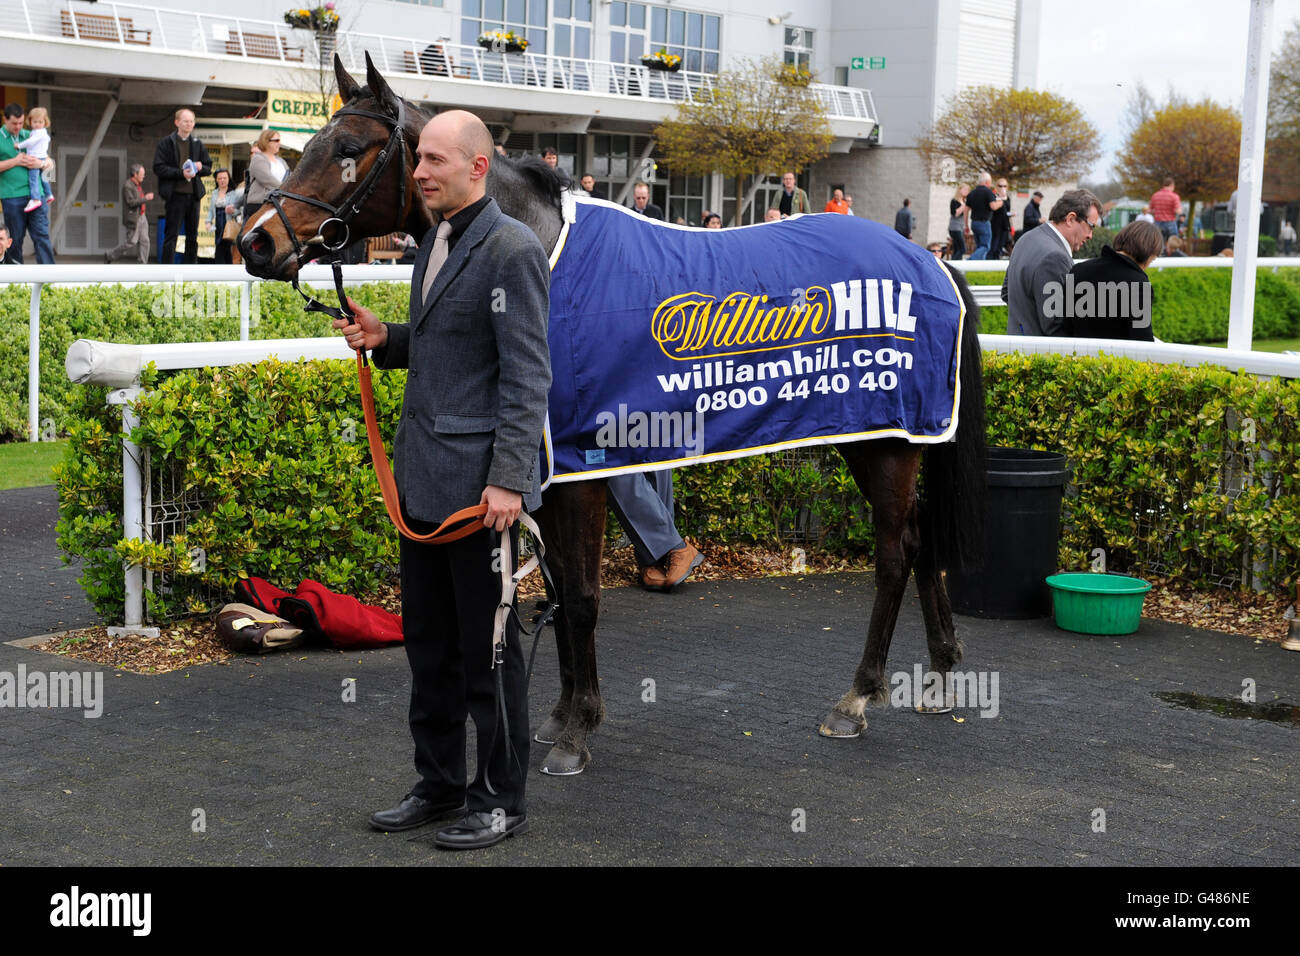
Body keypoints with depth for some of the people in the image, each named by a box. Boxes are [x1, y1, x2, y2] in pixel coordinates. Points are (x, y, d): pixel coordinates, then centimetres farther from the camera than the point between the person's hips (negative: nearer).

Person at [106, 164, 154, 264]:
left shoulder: (138, 184, 13)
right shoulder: (127, 186, -15)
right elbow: (131, 202, -23)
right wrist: (145, 198, -21)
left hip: (141, 217, 9)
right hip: (133, 219, -9)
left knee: (144, 241, 1)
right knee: (131, 243, -5)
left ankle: (143, 265, 1)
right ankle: (109, 257, 10)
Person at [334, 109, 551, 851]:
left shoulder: (511, 249, -14)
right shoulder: (437, 241, 13)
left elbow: (527, 377, -18)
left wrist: (508, 479, -23)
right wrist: (386, 339, 5)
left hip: (478, 485, -9)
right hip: (423, 481, 9)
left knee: (488, 646, 2)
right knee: (429, 642, 16)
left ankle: (502, 799, 15)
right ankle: (440, 785, 29)